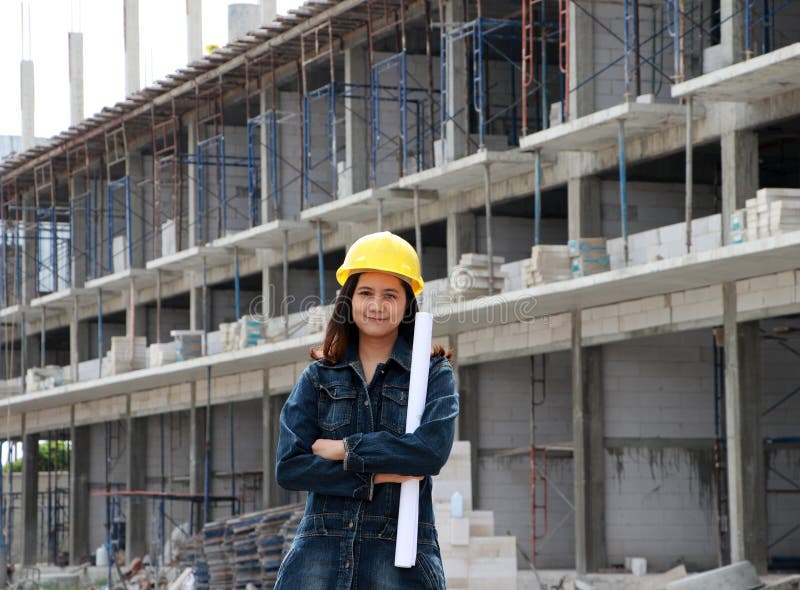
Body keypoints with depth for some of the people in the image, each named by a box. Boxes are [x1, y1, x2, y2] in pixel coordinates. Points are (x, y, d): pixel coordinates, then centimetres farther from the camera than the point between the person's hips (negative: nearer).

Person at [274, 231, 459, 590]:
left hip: (401, 553, -1)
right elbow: (288, 467, 1)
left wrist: (347, 450, -7)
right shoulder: (319, 377, 13)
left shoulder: (434, 374, 8)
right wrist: (371, 476, -9)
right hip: (321, 551, 1)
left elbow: (434, 449, -10)